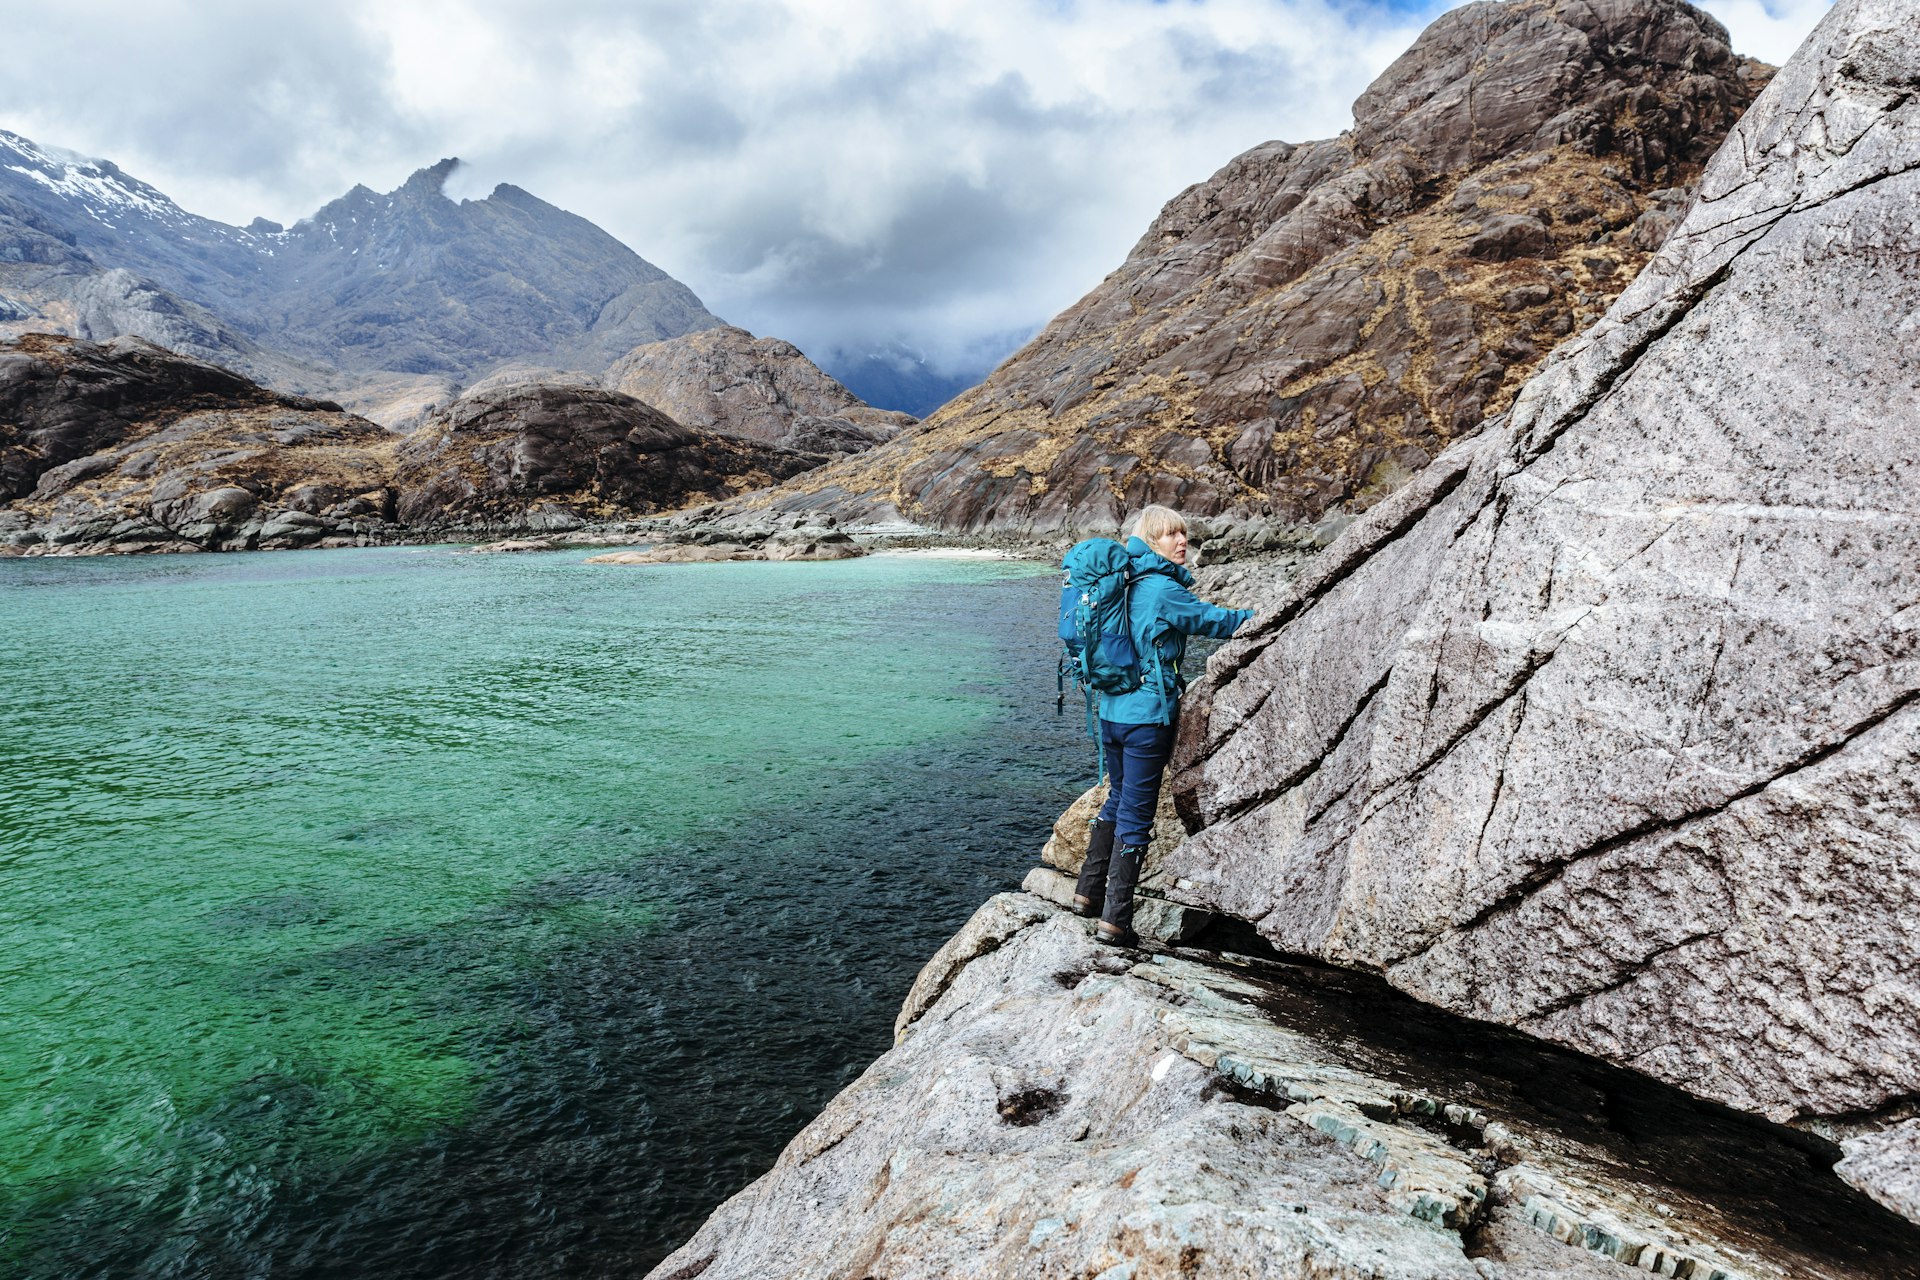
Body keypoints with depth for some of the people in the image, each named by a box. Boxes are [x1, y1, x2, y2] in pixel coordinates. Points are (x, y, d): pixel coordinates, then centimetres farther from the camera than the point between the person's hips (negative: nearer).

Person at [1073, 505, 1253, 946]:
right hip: (1147, 716, -8)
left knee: (1118, 798, 23)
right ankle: (1115, 918, 4)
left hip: (1112, 709, 8)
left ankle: (1089, 891, 30)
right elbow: (1211, 620, -3)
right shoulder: (1161, 588, -13)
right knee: (1136, 814, -1)